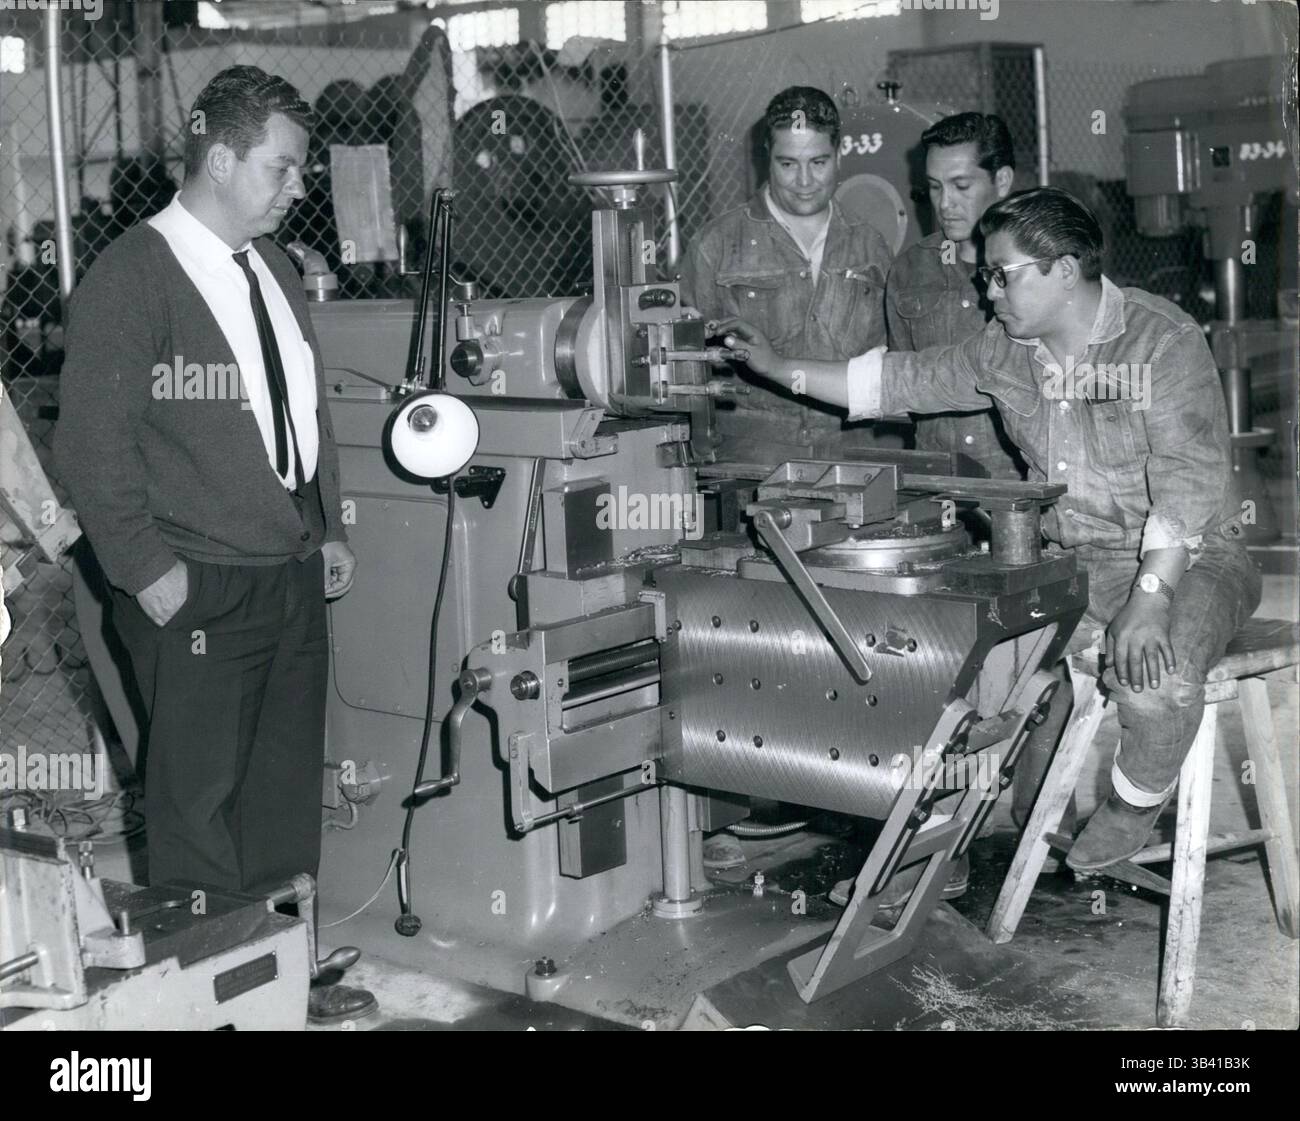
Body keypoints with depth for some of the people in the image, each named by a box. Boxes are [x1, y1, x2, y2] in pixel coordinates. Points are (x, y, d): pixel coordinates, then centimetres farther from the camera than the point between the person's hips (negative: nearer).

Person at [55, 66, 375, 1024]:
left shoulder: (274, 267, 13)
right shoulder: (130, 278, -11)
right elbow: (92, 442, -14)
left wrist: (329, 527, 16)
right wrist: (146, 567, -15)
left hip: (294, 576, 7)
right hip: (197, 592, -7)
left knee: (288, 793, 14)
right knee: (201, 803, 4)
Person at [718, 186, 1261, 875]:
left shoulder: (1162, 342, -17)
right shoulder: (1006, 352, 4)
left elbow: (1188, 482, -24)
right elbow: (898, 382, 13)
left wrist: (1149, 599, -35)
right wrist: (779, 369, 8)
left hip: (1185, 558, -6)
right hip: (1069, 559, 6)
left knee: (1153, 675, -33)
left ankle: (1136, 803, 1)